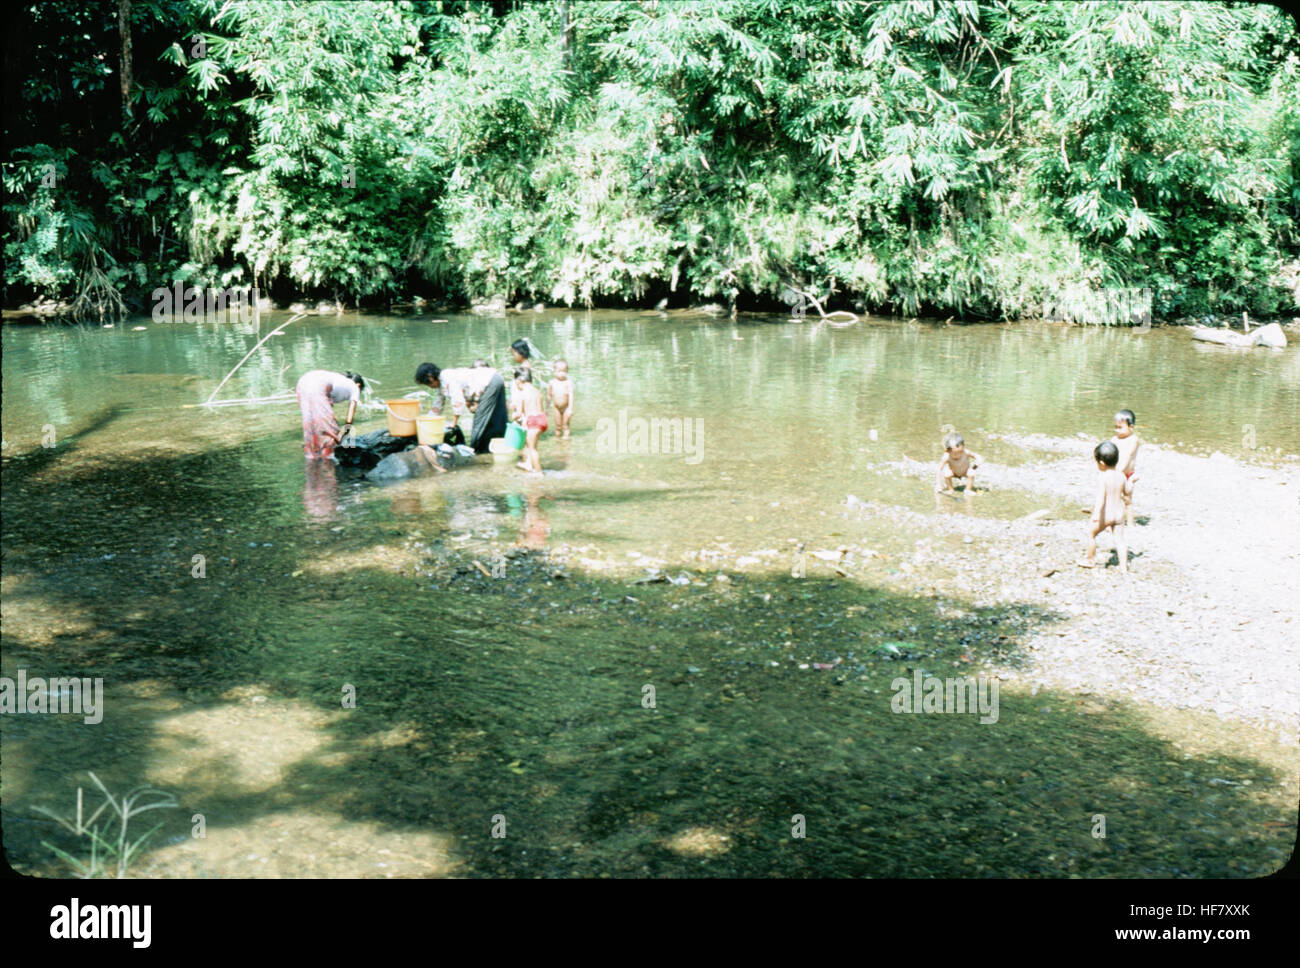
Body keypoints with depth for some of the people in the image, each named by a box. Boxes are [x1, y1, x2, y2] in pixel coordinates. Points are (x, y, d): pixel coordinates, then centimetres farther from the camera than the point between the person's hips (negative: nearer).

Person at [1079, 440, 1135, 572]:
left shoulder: (1102, 477, -19)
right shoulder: (1121, 476, 1)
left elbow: (1101, 497, -29)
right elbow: (1127, 490, 15)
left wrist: (1097, 514, -36)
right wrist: (1130, 481, 35)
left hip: (1105, 514, -6)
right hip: (1119, 512, 6)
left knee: (1091, 533, 15)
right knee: (1120, 539, 9)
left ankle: (1090, 560, 27)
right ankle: (1124, 566, 5)